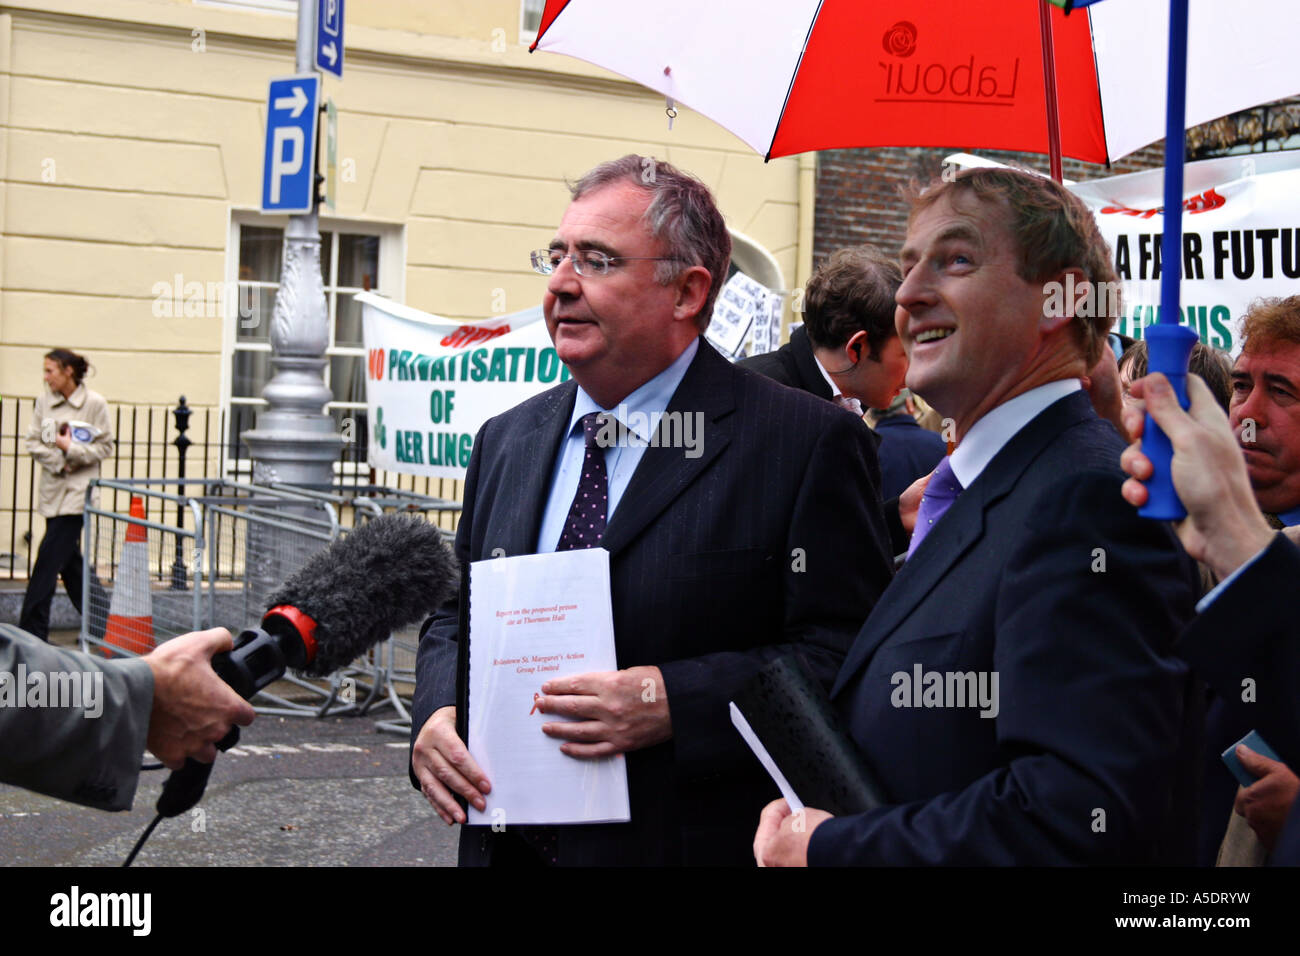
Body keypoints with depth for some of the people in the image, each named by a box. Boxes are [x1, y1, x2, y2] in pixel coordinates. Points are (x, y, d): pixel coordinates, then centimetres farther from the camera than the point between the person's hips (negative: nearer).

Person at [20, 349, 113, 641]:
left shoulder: (94, 403, -6)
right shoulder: (44, 400, 6)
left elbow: (105, 447, -4)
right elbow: (33, 442, 5)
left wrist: (71, 450, -15)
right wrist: (58, 461, -9)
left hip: (78, 488, -6)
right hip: (53, 487, 6)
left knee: (49, 558, -10)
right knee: (70, 561, 10)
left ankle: (31, 631, -7)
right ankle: (103, 620, 23)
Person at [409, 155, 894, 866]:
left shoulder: (807, 442, -11)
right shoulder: (505, 441, 8)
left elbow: (849, 654, -16)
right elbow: (455, 619, 14)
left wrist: (675, 702, -25)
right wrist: (437, 713, -6)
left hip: (692, 844, -5)